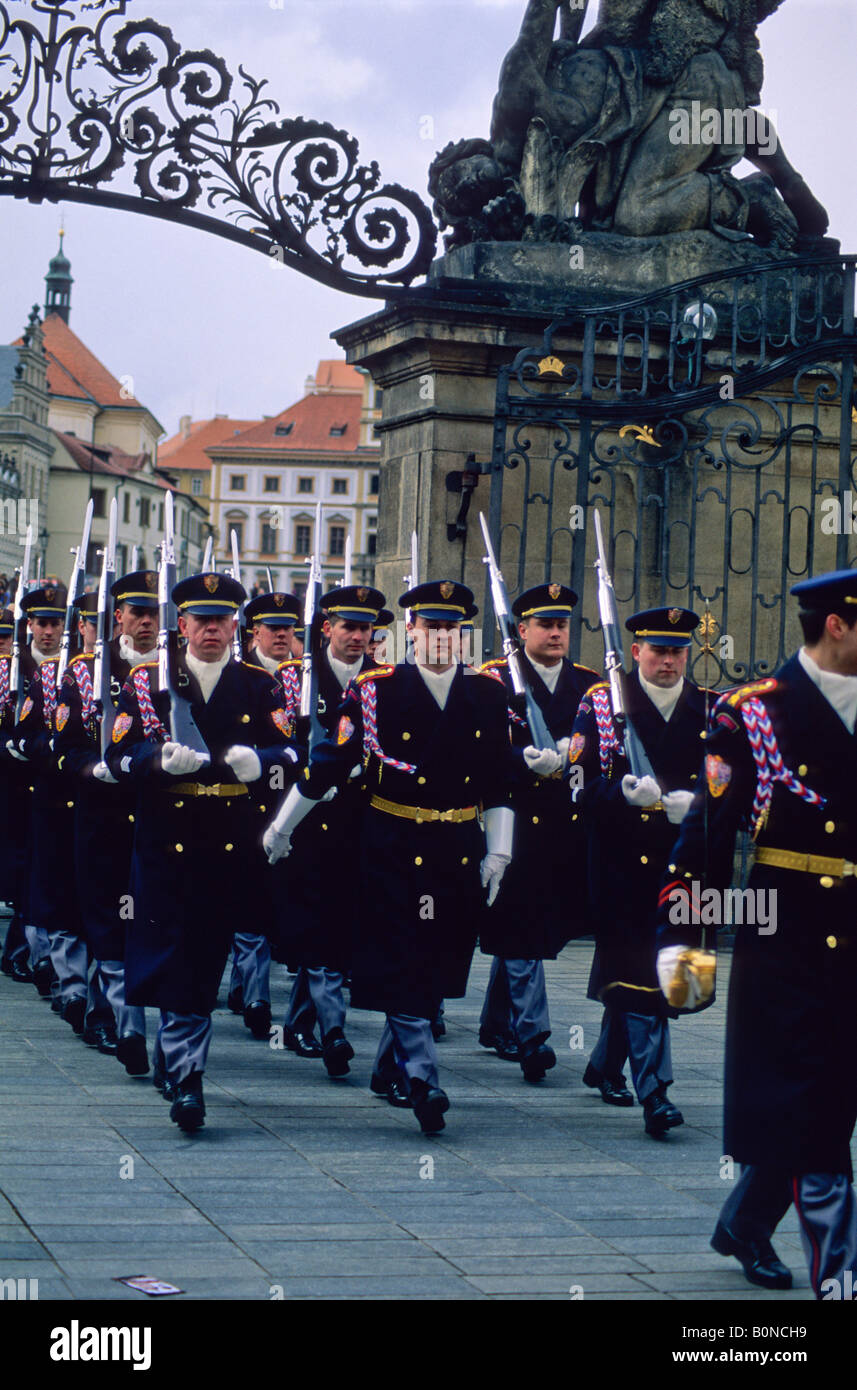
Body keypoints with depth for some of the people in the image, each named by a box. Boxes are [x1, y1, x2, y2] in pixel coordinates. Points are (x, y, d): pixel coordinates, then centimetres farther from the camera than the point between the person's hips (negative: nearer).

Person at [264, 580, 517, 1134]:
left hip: (459, 853, 4)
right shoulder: (376, 690, -4)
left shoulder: (487, 695, 6)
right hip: (393, 849, -4)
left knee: (436, 967, 10)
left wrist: (497, 851, 7)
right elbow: (329, 762, -1)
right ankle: (423, 1081, -7)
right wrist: (282, 828, 3)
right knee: (402, 968, -8)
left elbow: (499, 781, 11)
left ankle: (390, 1069, 26)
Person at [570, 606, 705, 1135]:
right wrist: (626, 792, -23)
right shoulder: (601, 704, 0)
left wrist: (694, 803, -14)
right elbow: (581, 785, -5)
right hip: (620, 858, -3)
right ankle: (654, 1090, -9)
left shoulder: (710, 710, 8)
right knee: (636, 972, -8)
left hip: (680, 863, 3)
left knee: (632, 970, 14)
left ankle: (606, 1064, 35)